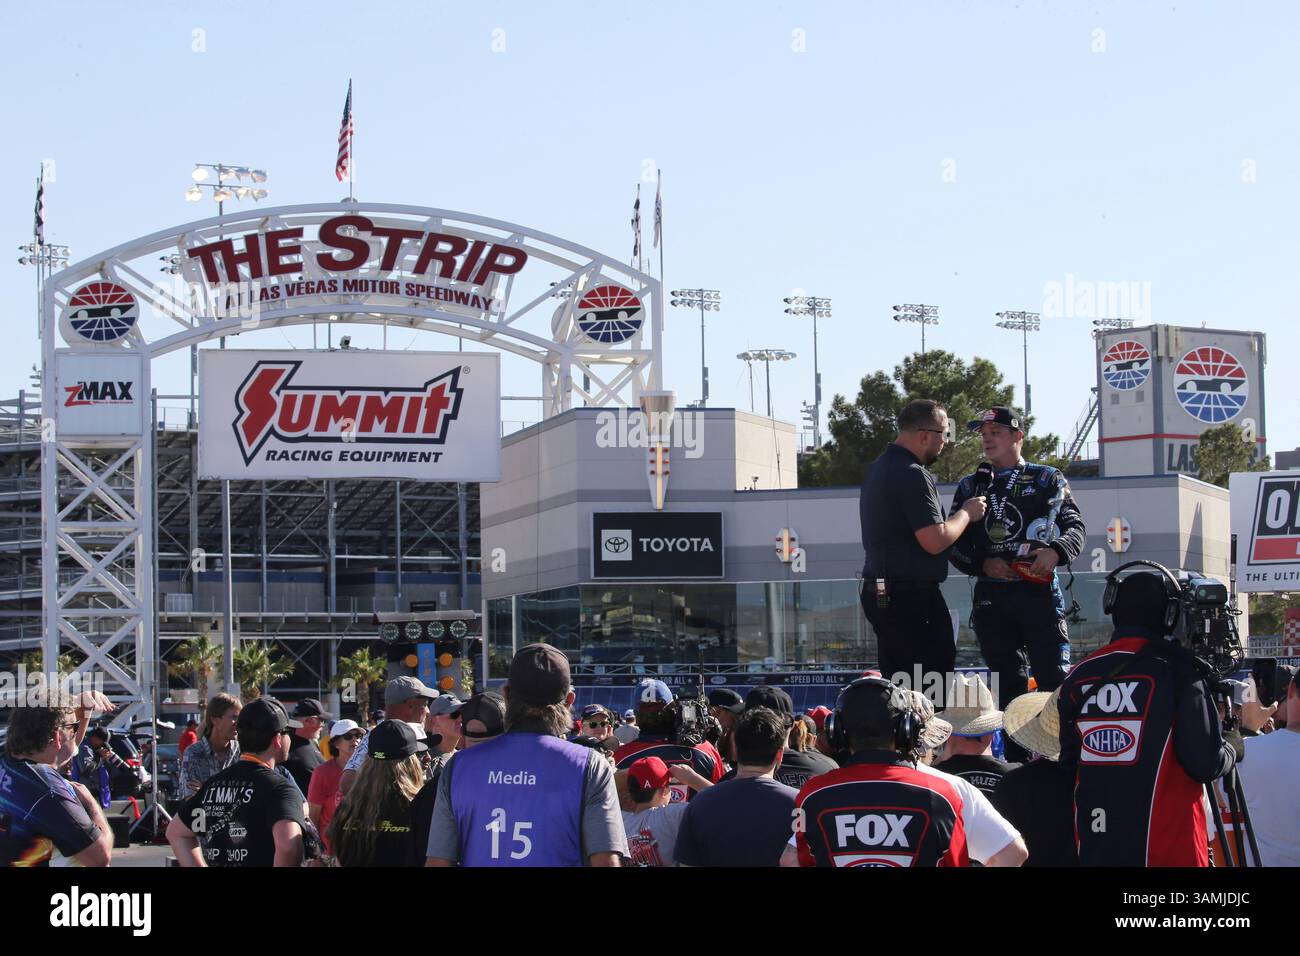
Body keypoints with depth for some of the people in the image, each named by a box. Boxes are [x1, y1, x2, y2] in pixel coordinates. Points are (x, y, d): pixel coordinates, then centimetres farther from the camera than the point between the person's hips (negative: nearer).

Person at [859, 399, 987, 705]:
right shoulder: (913, 475, -16)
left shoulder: (879, 469, 16)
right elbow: (934, 541, -20)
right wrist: (967, 513, -3)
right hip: (912, 596, -10)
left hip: (877, 593, 10)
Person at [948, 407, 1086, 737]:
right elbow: (954, 545, 13)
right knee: (1008, 683, 6)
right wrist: (984, 563, -6)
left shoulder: (1046, 480, 9)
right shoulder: (970, 487, 17)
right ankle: (1018, 759, 10)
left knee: (1054, 677, -10)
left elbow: (1076, 527, 2)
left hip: (1039, 590, -3)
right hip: (991, 596, 3)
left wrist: (1056, 551, -19)